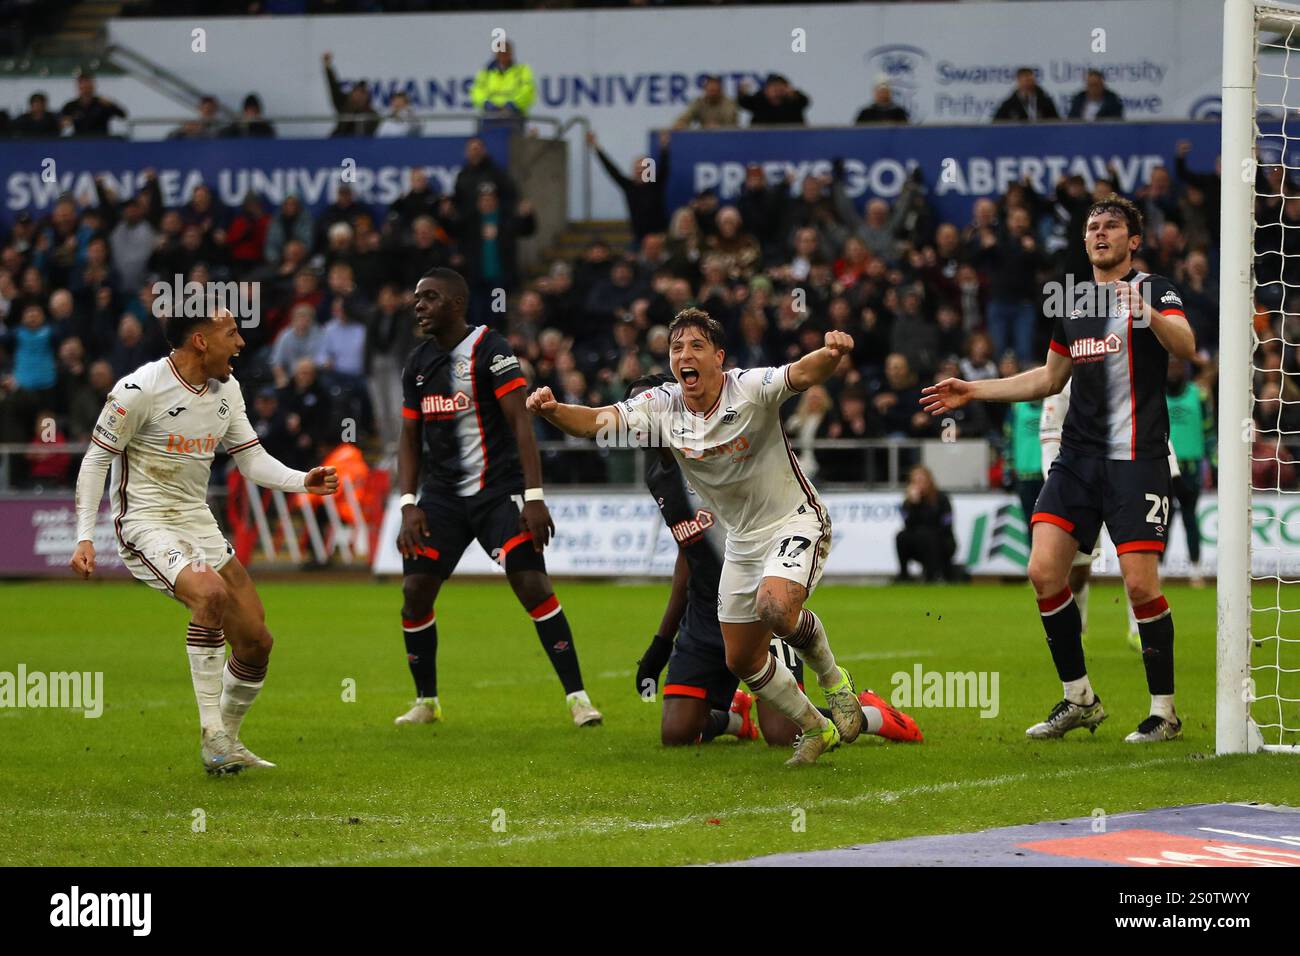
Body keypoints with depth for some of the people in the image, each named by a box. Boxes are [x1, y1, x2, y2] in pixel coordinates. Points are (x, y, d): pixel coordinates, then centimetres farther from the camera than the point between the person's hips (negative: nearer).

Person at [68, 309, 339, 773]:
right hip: (145, 523, -8)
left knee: (256, 642, 3)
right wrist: (84, 537, -16)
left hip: (197, 522, 8)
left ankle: (228, 744, 25)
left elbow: (252, 459, 11)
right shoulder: (140, 389, -16)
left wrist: (302, 481, -8)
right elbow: (96, 459, -10)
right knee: (212, 593, -34)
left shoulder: (227, 390, 6)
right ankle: (213, 739, -26)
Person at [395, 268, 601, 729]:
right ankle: (426, 701, 14)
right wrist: (408, 505, 2)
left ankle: (577, 696, -13)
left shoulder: (488, 349, -9)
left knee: (532, 584, -17)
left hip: (498, 488, -6)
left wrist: (534, 496, -20)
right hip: (442, 495, 6)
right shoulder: (418, 363, 10)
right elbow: (410, 440, 14)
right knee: (414, 591, -3)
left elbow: (520, 423, -14)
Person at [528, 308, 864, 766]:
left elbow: (802, 373, -38)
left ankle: (833, 680, -4)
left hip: (795, 522, -6)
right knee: (742, 660, 9)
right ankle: (815, 729, 32)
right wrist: (552, 409, -38)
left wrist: (831, 354, -61)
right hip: (742, 541, 6)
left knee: (775, 604, -34)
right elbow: (595, 421, -17)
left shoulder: (750, 389, -22)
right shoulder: (660, 407, -9)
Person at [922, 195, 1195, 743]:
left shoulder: (1154, 290, -3)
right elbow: (1050, 378, 28)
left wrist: (1150, 316, -40)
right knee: (1044, 571, -4)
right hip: (1078, 456, 6)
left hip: (1137, 460, -6)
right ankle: (1078, 699, 9)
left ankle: (1164, 712, 1)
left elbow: (1185, 347, -21)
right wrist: (974, 391, 25)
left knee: (1140, 584, -12)